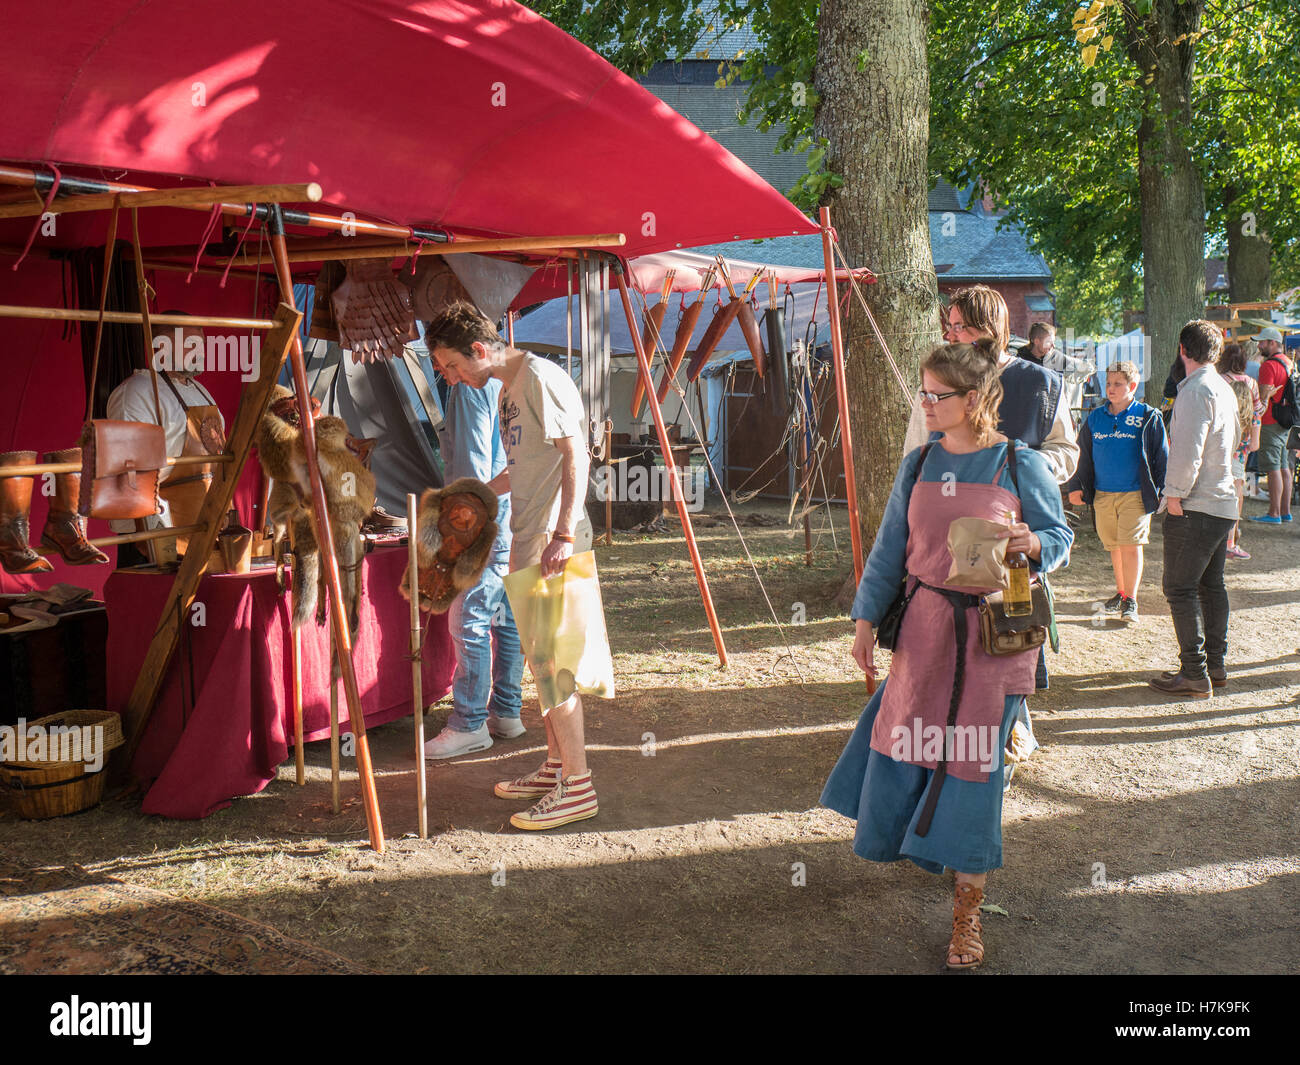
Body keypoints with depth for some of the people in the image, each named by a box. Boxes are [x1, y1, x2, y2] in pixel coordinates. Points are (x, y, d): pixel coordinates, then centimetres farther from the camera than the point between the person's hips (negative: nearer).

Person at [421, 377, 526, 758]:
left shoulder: (471, 385, -11)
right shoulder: (505, 378, 17)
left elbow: (475, 465, -17)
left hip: (488, 525, -10)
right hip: (515, 521, 10)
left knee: (469, 621, -6)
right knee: (505, 618, 12)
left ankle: (470, 724, -2)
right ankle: (506, 713, 18)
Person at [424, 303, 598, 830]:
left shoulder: (541, 377, -12)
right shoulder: (509, 387, 18)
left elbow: (576, 455, -19)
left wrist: (563, 534, -26)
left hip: (553, 540, -10)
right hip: (527, 538, 10)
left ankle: (577, 786, -2)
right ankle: (556, 767, 24)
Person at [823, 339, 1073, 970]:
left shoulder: (1021, 465, -7)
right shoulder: (919, 464, 5)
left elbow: (1061, 535, 3)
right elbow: (890, 547, 9)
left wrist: (1033, 544, -21)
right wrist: (867, 618, 6)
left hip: (995, 633, -4)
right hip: (927, 624, 4)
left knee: (971, 758, -1)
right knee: (906, 741, 7)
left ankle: (967, 911, 12)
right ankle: (910, 838, 38)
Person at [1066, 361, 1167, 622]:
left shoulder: (1148, 417, -1)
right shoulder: (1095, 418, 9)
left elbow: (1162, 457, 2)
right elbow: (1084, 456, 16)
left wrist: (1164, 490, -3)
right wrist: (1077, 486, 8)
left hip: (1135, 494, -4)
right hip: (1103, 494, 4)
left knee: (1132, 545, -8)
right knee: (1114, 546, 11)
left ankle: (1130, 600, -1)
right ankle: (1121, 593, 25)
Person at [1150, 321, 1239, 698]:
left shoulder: (1195, 391, -18)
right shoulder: (1225, 389, 13)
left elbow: (1188, 451, -24)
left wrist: (1175, 494, -16)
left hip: (1194, 508, -10)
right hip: (1223, 502, 10)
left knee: (1180, 589, -5)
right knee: (1211, 584, 16)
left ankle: (1195, 675, -3)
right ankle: (1215, 664, 23)